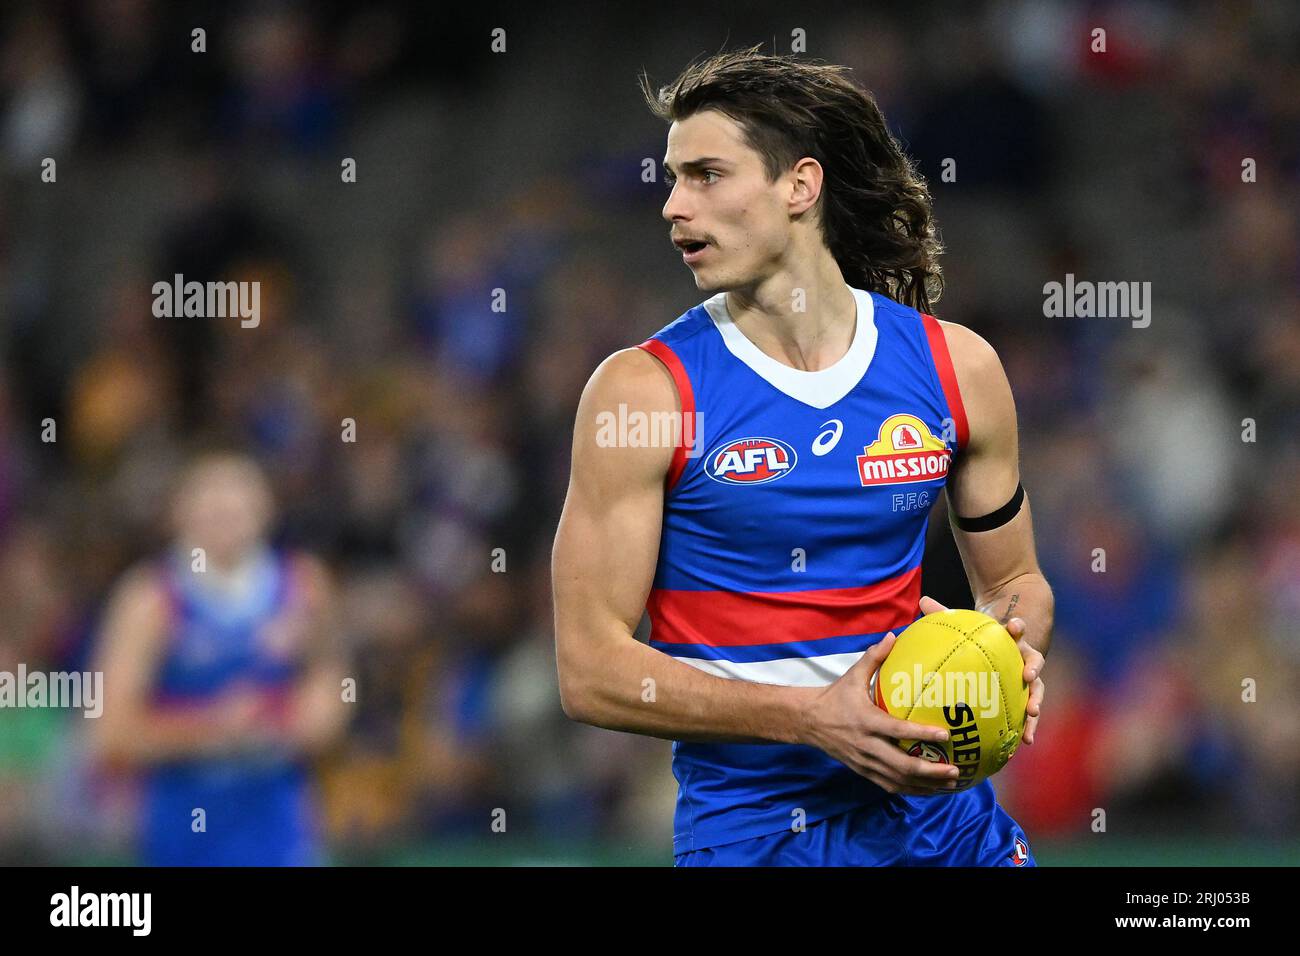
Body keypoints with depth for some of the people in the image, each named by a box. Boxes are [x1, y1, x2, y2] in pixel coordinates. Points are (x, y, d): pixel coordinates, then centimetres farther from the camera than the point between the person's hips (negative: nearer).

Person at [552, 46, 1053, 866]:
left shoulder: (956, 367, 2)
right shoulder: (645, 390, -8)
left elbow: (1014, 580, 17)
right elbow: (591, 672, -11)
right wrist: (813, 717, -21)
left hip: (937, 815, 3)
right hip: (746, 822, -3)